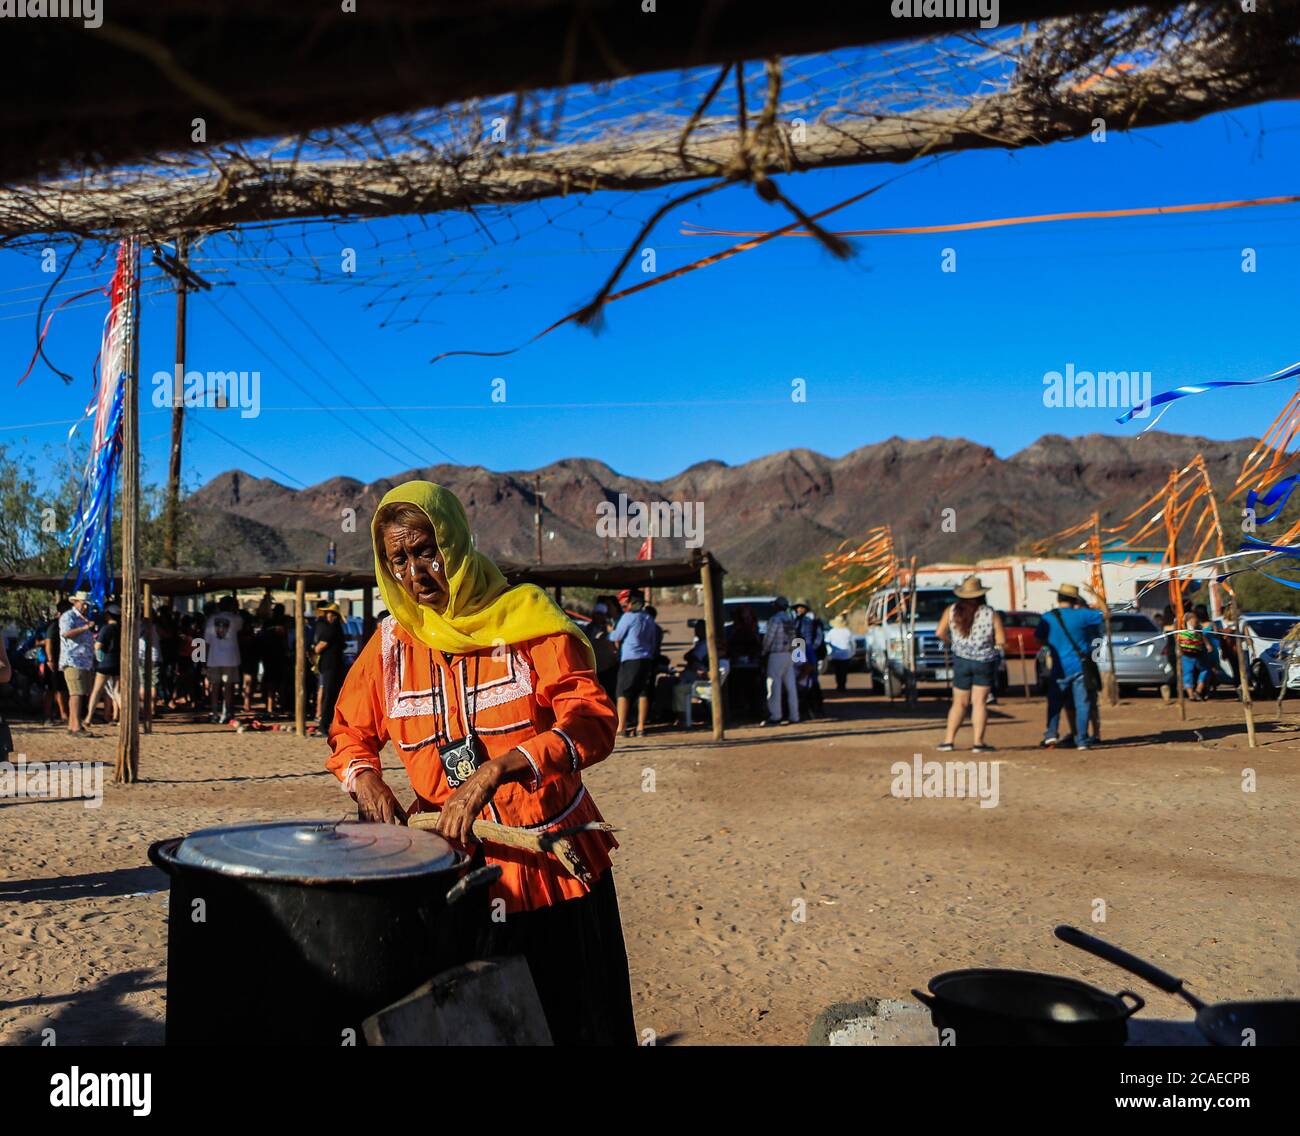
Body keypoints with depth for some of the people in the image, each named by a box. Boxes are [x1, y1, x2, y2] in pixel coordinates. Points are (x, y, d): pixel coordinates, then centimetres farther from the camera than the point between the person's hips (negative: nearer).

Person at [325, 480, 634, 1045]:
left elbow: (593, 723, -18)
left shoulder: (526, 619, -8)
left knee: (577, 1025, 8)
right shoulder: (391, 644, 3)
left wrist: (496, 770, -30)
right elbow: (350, 733, 15)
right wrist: (366, 781, -7)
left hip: (555, 866, -2)